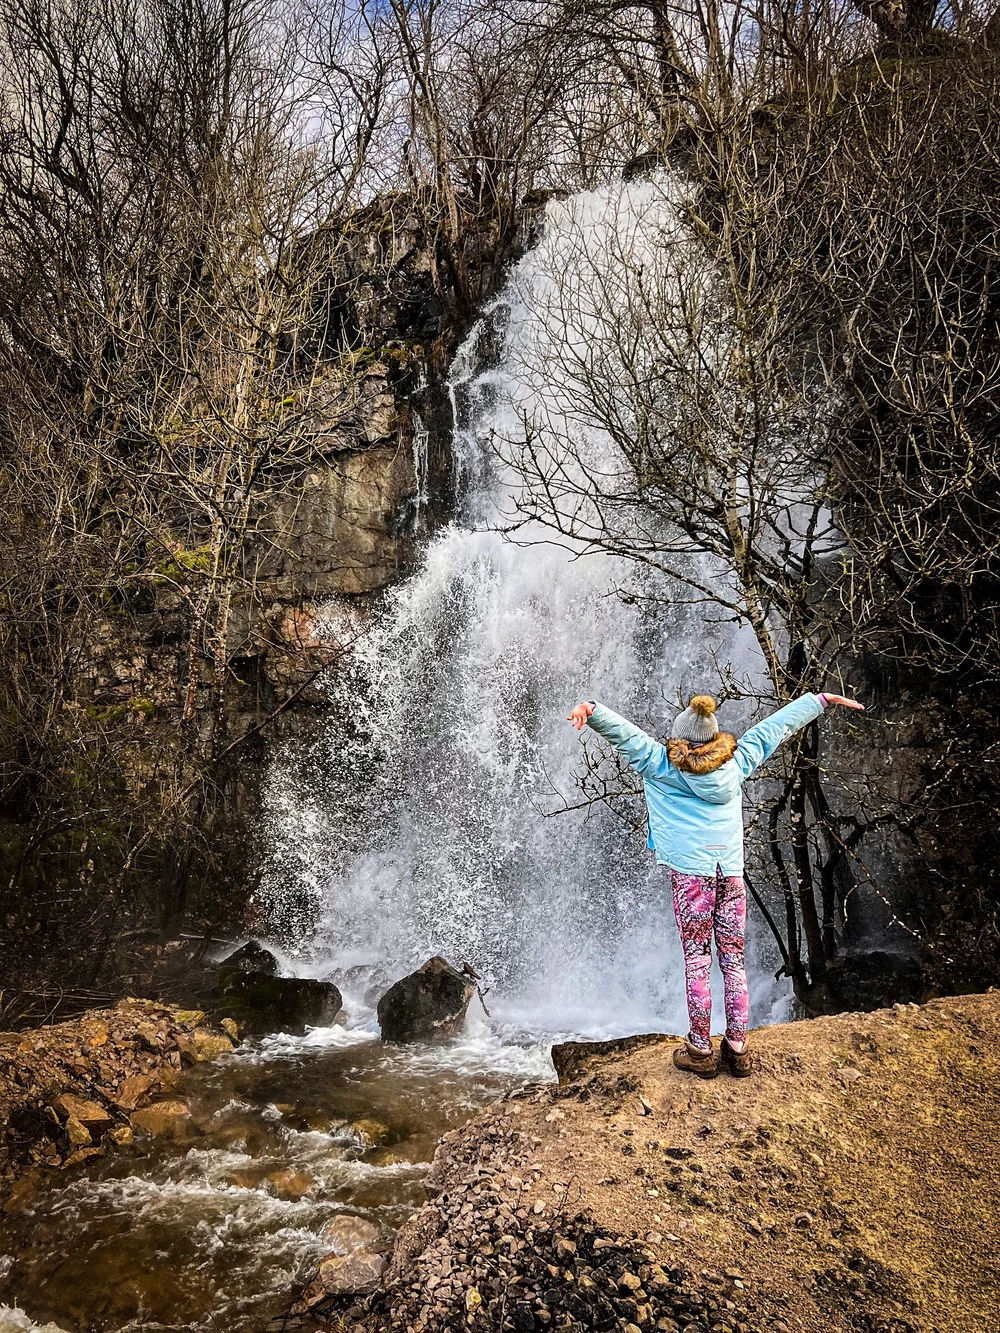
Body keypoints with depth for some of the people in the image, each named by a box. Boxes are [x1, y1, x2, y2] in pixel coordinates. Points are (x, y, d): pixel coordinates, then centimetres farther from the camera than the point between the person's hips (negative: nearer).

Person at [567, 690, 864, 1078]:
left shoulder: (661, 765, 0)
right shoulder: (736, 762, 9)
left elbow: (624, 732, -10)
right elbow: (775, 726, 19)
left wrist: (590, 710, -28)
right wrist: (821, 699, 29)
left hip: (691, 872, -3)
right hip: (732, 872, 4)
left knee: (697, 961, 2)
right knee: (733, 960, 9)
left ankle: (700, 1050, 8)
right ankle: (737, 1048, 16)